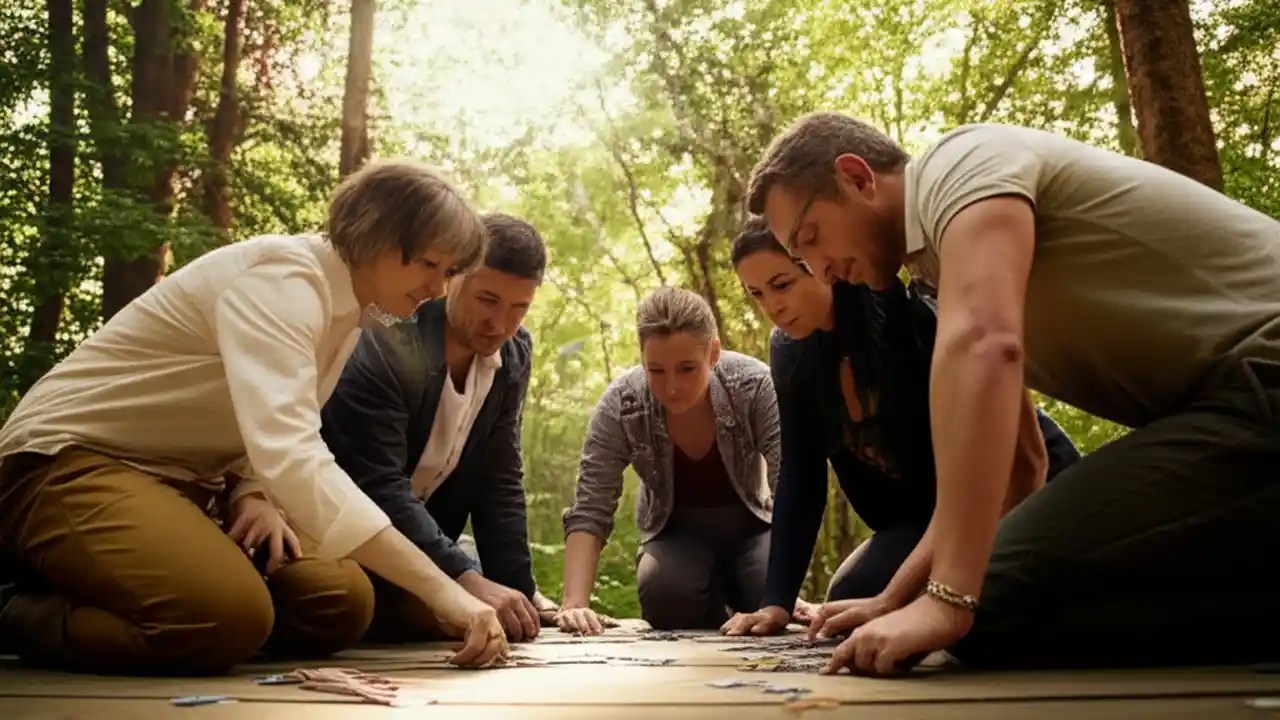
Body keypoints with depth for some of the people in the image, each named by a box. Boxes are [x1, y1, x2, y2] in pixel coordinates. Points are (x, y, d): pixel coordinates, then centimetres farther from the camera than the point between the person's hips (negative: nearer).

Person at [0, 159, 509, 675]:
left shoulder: (345, 310, 8)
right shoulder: (281, 276, -22)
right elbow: (289, 457, -37)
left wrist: (252, 496, -11)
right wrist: (438, 588, -39)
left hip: (175, 482, 9)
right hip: (71, 466, -9)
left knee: (341, 603, -9)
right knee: (229, 613, -34)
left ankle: (102, 607, 6)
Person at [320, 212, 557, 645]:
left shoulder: (514, 354, -6)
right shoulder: (382, 344, -26)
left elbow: (499, 481, -4)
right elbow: (377, 486, -33)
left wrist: (520, 592, -12)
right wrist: (469, 581, -42)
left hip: (417, 547, 6)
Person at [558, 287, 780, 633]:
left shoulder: (756, 386, -28)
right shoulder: (619, 405, -26)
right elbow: (589, 511, -27)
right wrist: (575, 604, -41)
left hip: (749, 529, 0)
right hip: (677, 533, 1)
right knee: (663, 595, -30)